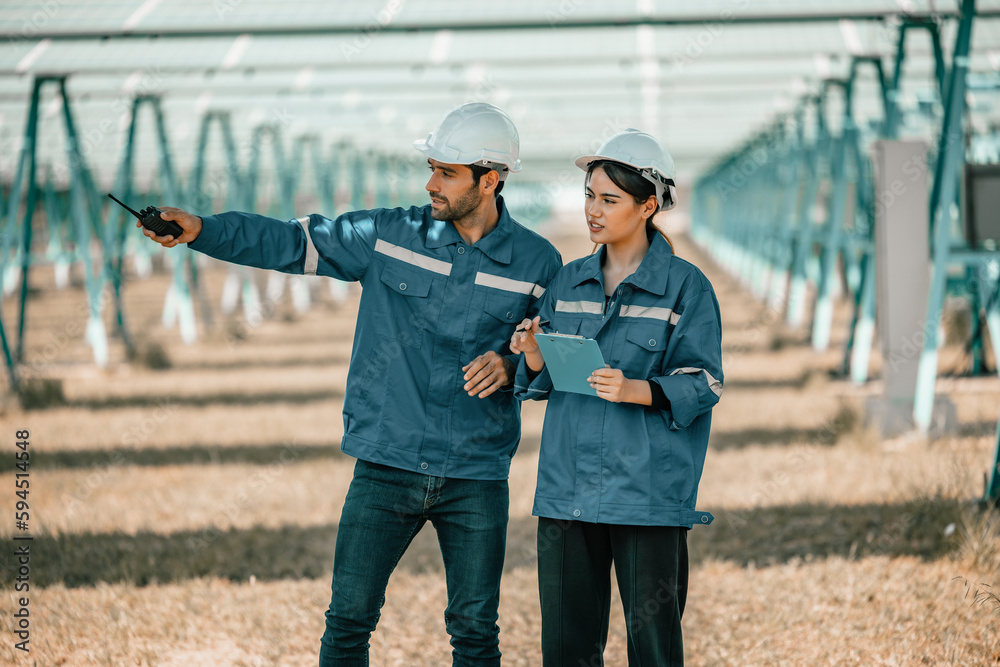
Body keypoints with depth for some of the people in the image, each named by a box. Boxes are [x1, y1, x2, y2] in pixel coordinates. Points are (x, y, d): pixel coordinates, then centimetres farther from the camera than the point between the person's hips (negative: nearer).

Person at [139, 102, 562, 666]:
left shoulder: (538, 264, 1)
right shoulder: (389, 235, 1)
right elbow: (292, 243, -1)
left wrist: (510, 366, -12)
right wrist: (200, 229, -13)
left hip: (476, 479, 0)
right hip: (386, 466, 1)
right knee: (349, 618, -1)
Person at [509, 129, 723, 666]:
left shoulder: (685, 286, -2)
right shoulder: (568, 283, 12)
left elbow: (701, 384, -7)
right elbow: (541, 382, 13)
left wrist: (636, 390, -23)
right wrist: (533, 356, -9)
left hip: (648, 488, -4)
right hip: (567, 488, 4)